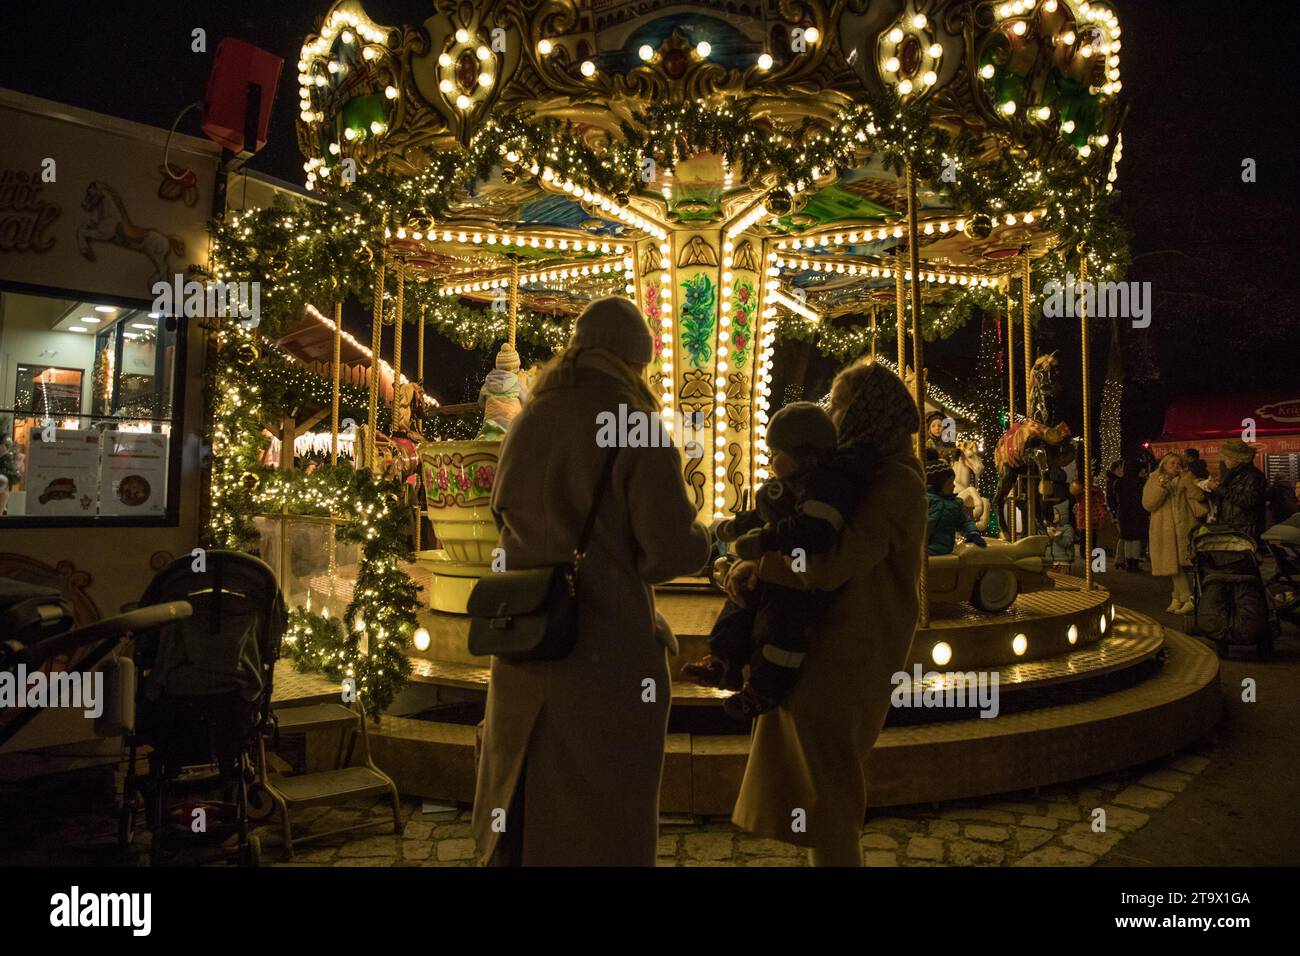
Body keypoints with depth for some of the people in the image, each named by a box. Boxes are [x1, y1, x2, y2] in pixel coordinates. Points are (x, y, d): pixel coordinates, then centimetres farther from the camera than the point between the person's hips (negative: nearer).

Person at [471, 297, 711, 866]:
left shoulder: (526, 422, 5)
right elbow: (673, 550, -17)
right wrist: (699, 535, 5)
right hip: (607, 655, -5)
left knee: (516, 814, 20)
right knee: (600, 824, 10)